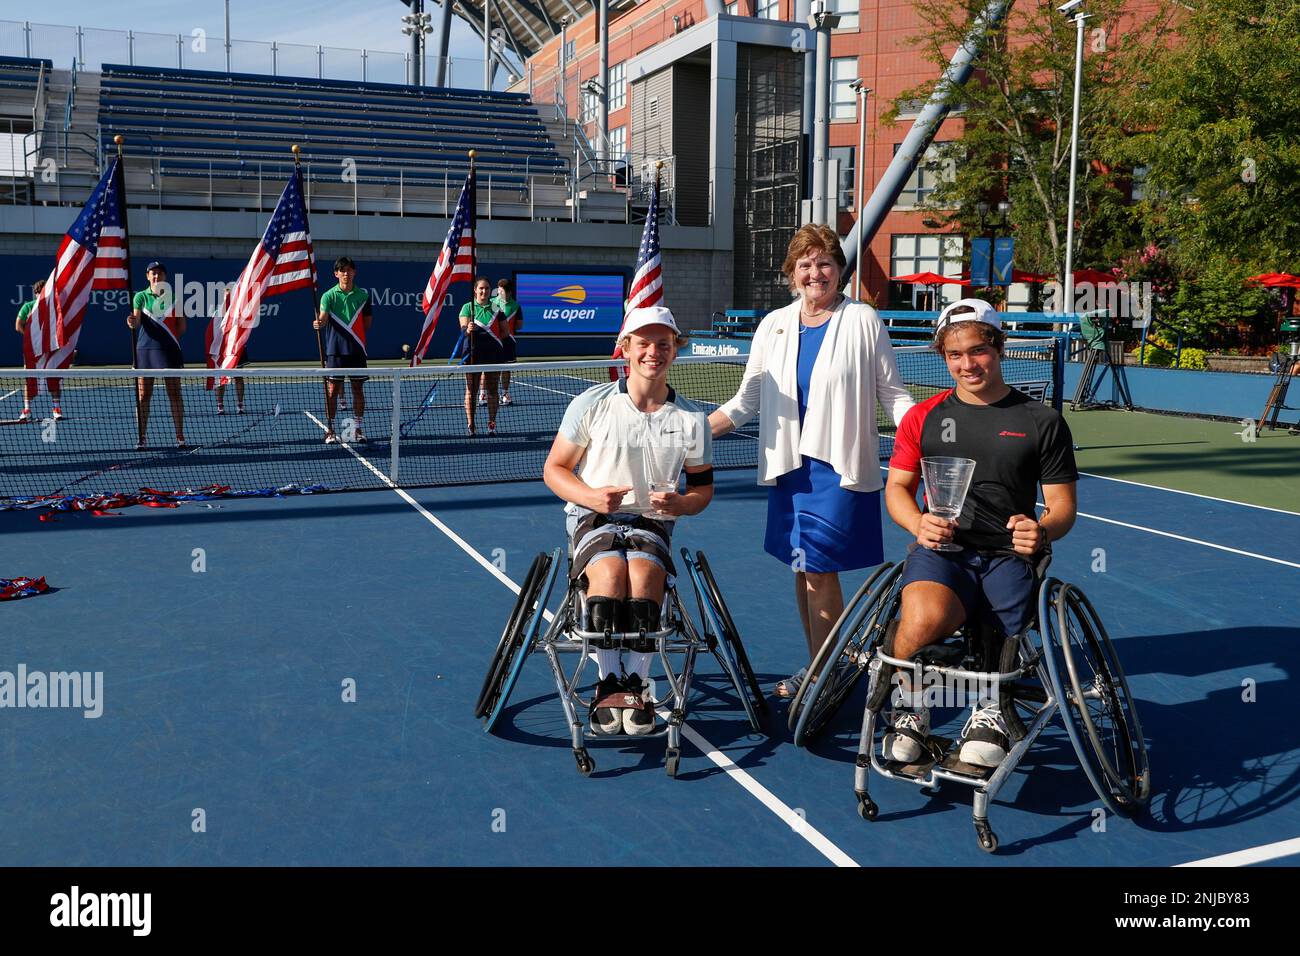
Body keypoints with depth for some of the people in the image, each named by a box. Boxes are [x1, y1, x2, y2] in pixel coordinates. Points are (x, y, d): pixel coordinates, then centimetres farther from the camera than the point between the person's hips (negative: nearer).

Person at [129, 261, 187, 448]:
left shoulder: (173, 296, 10)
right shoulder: (141, 296, 8)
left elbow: (182, 325, 11)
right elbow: (137, 320, -5)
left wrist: (171, 337, -1)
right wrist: (132, 322, -26)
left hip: (169, 349, 0)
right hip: (145, 348, 0)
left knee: (174, 392, -1)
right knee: (143, 395, 1)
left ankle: (180, 437, 2)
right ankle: (141, 437, 5)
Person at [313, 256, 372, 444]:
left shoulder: (363, 295, 7)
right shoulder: (329, 296, 0)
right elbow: (323, 317, -15)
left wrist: (359, 340, 6)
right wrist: (319, 323, -36)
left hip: (357, 350, 2)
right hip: (335, 350, -2)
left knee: (358, 389, 6)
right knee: (332, 390, -1)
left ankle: (357, 429, 16)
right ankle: (329, 430, 7)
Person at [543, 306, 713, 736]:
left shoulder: (691, 419, 3)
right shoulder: (591, 404, -1)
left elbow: (703, 486, 13)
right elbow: (554, 469, 5)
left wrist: (681, 503, -11)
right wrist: (589, 495, -15)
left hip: (652, 521, 1)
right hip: (593, 517, -1)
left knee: (644, 573, -33)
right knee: (610, 573, -33)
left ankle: (636, 685, -17)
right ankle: (608, 684, -19)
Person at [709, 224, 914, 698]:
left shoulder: (863, 320, -2)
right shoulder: (774, 325, 10)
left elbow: (893, 394, 0)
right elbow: (746, 401, 12)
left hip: (841, 467, -5)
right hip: (789, 465, 5)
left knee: (820, 570, -8)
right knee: (802, 569, 11)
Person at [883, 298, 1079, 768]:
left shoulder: (1043, 421, 10)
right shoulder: (924, 417, 13)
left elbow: (1063, 504, 11)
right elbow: (897, 487, 15)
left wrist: (1042, 530, -14)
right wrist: (919, 523, -9)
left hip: (1010, 556, 0)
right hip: (941, 551, 0)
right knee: (923, 620, -35)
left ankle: (990, 711, 15)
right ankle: (908, 707, -3)